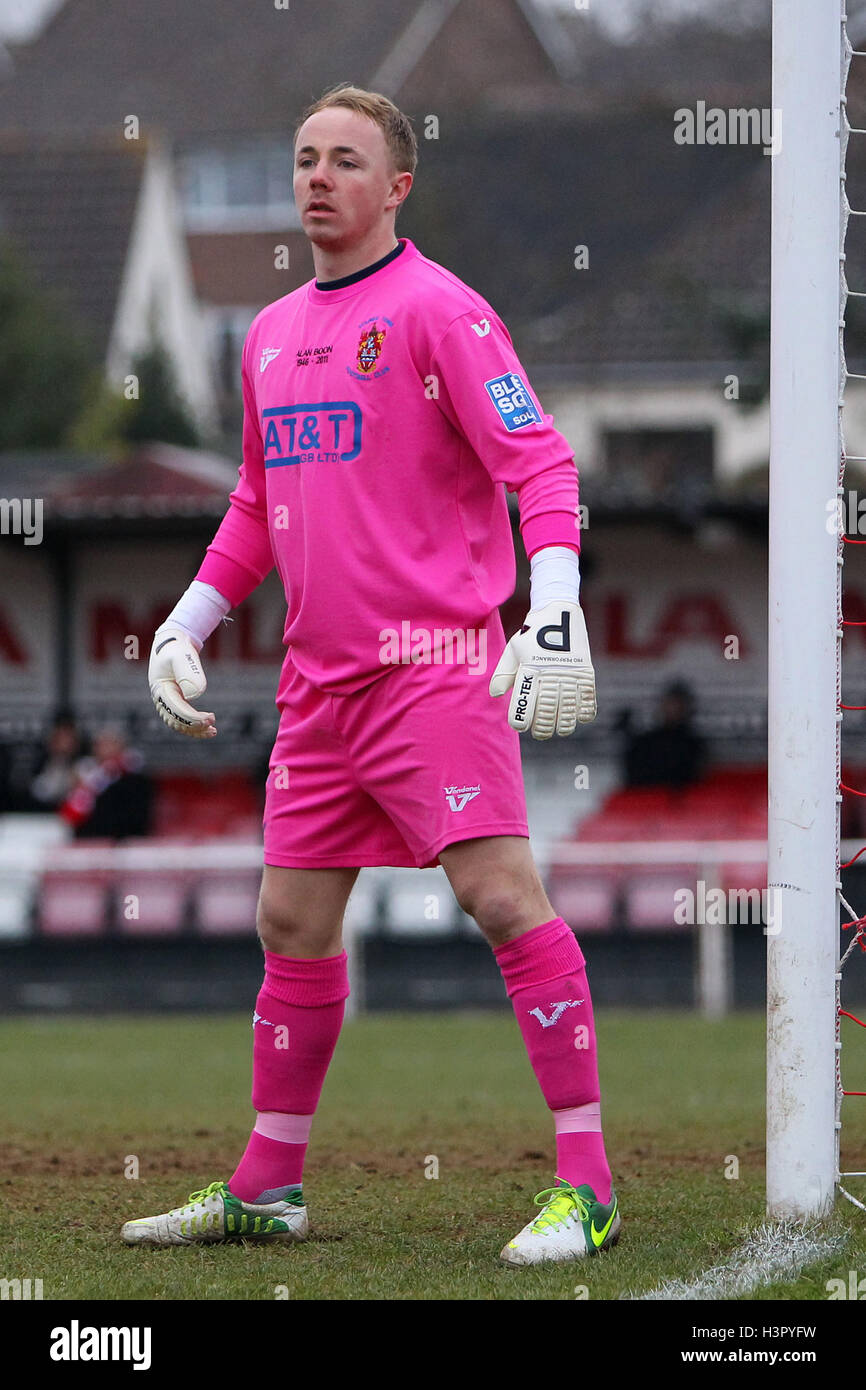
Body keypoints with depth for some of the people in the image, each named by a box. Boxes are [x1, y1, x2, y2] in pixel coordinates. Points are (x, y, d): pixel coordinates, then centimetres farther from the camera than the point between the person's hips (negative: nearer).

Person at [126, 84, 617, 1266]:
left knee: (502, 895, -16)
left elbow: (538, 460, -13)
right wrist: (185, 627, 23)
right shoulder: (273, 335, 17)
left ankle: (587, 1187, -14)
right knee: (292, 923, 9)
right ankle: (268, 1187, 20)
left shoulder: (437, 309, -6)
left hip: (435, 664, -7)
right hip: (320, 681, 8)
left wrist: (555, 613, -24)